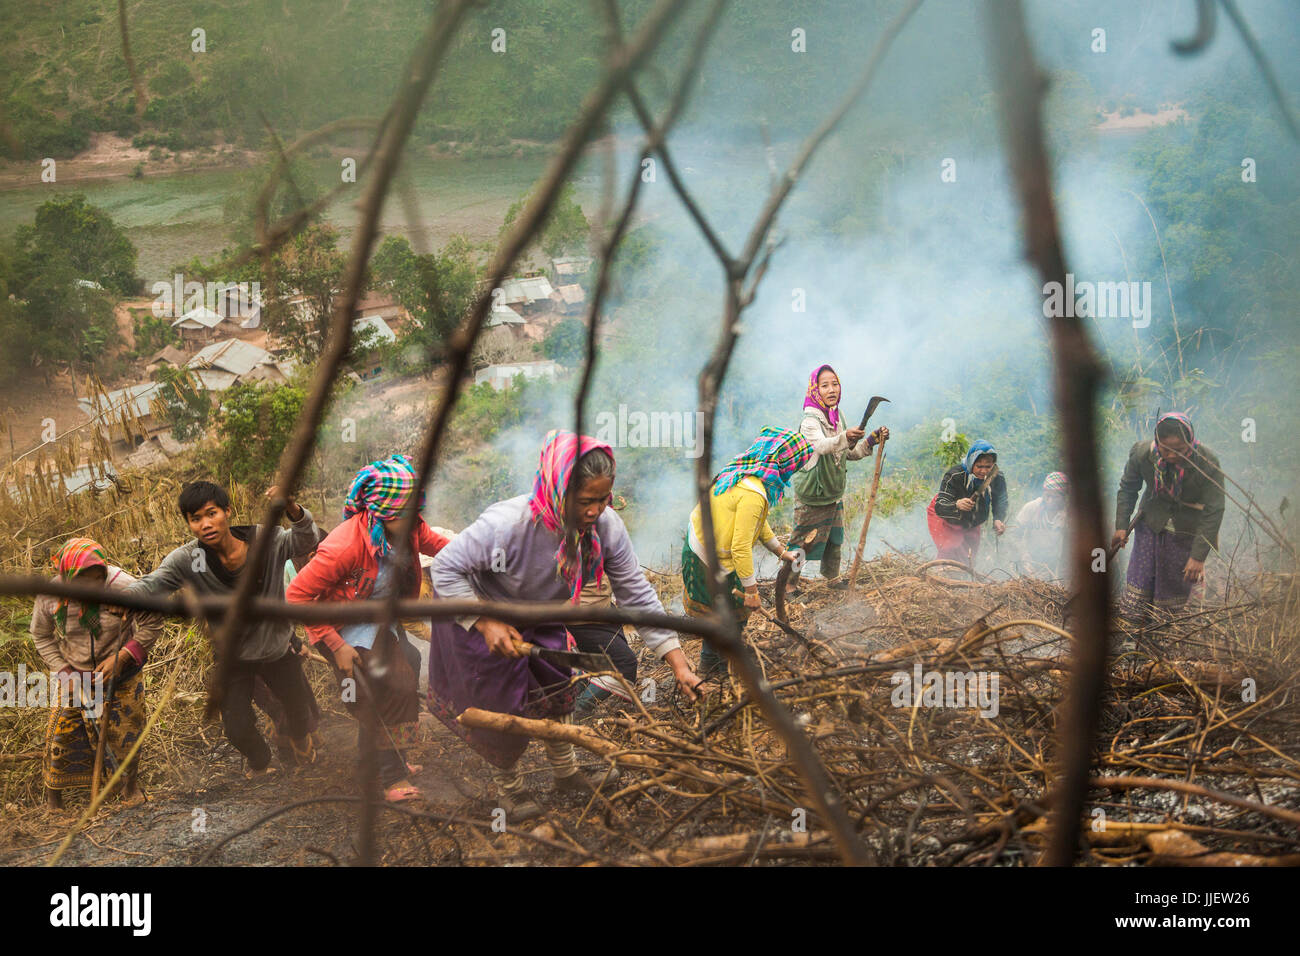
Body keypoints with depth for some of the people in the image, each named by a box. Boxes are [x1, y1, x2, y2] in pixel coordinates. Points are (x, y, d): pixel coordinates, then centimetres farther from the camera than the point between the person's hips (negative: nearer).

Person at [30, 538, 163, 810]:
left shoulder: (122, 586, -29)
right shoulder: (50, 596, -22)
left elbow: (152, 623, -15)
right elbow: (41, 636, -2)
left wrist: (121, 658, -22)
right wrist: (64, 672, -11)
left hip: (120, 671, -1)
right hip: (74, 673, 1)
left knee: (126, 730, 7)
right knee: (61, 732, 1)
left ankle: (130, 786, 34)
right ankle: (53, 797, 24)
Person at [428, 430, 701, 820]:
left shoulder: (606, 527, -28)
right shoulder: (506, 525, -43)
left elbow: (636, 594, -19)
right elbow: (445, 569, -30)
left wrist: (678, 662, -23)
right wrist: (486, 624, -36)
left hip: (541, 619, 5)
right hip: (478, 616, -4)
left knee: (556, 690, 15)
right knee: (504, 707, 6)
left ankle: (567, 772, 40)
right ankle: (507, 784, 34)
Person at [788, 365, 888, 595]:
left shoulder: (838, 418, 6)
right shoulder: (810, 421, -19)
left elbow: (850, 454, 13)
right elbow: (821, 445, -41)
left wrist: (873, 440, -1)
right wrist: (844, 438, -60)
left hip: (834, 491, 7)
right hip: (811, 492, -7)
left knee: (834, 537, 17)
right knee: (803, 539, -3)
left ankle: (832, 577, 33)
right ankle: (789, 582, 7)